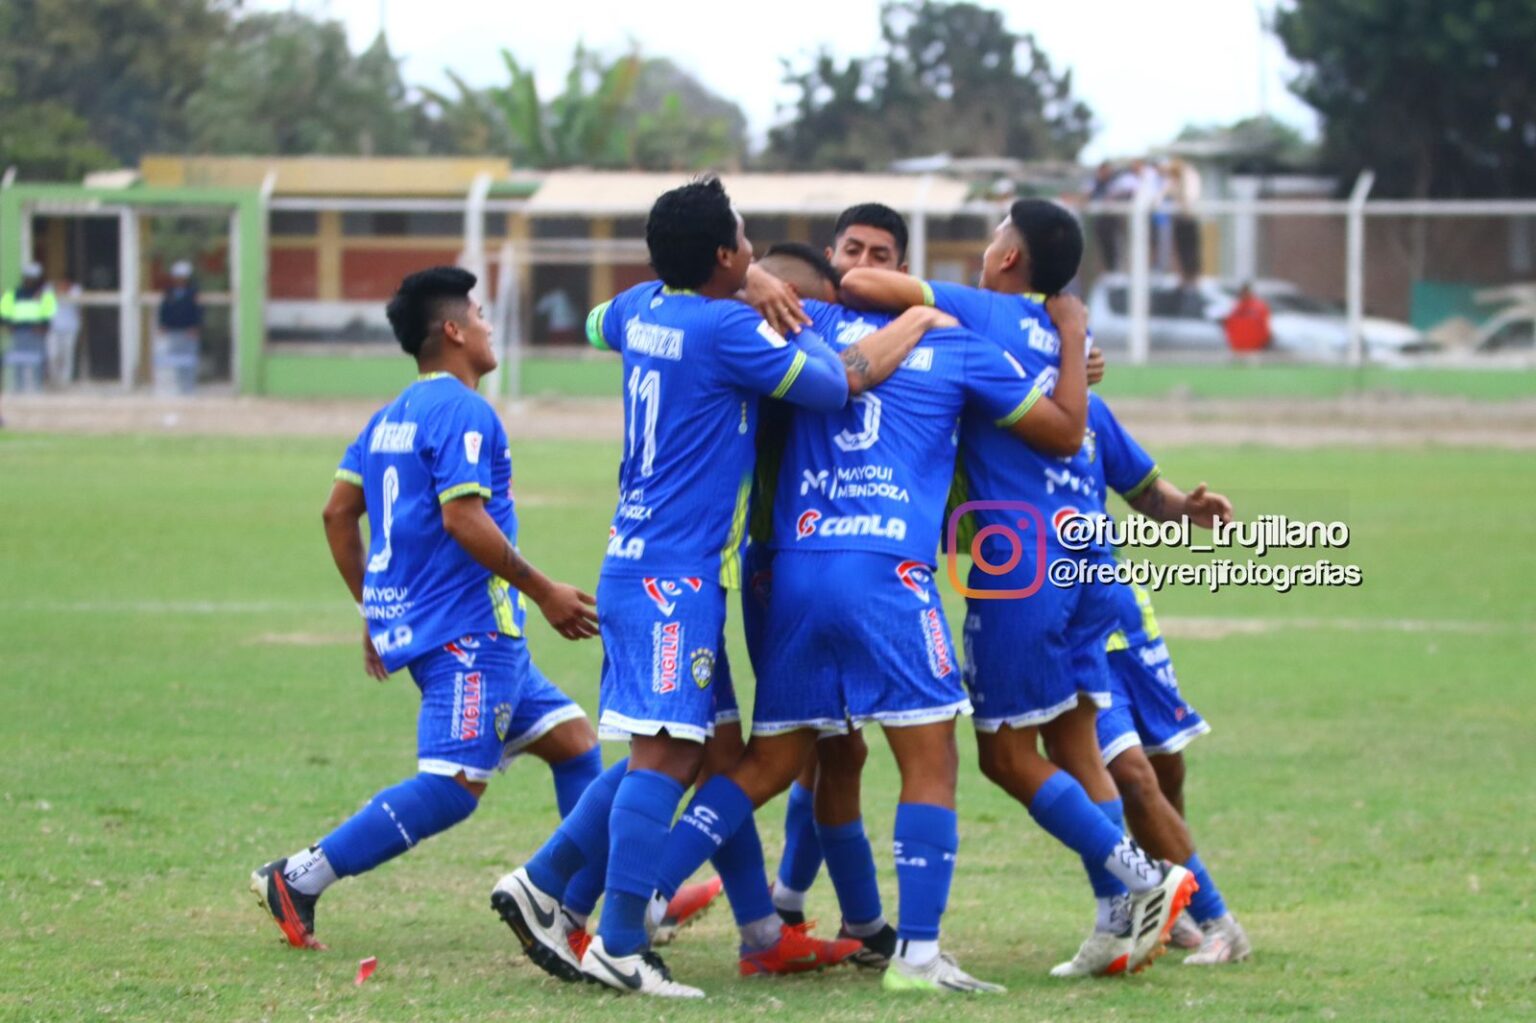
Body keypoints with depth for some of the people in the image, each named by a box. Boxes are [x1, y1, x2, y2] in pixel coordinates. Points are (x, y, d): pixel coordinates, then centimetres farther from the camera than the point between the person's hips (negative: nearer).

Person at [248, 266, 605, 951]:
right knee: (453, 786, -14)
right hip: (467, 629, -11)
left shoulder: (391, 418, 16)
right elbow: (464, 518, -21)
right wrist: (542, 592, -14)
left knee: (572, 741, 12)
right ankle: (300, 880, -15)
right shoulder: (462, 412, -12)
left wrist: (374, 612, 23)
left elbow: (339, 512, 16)